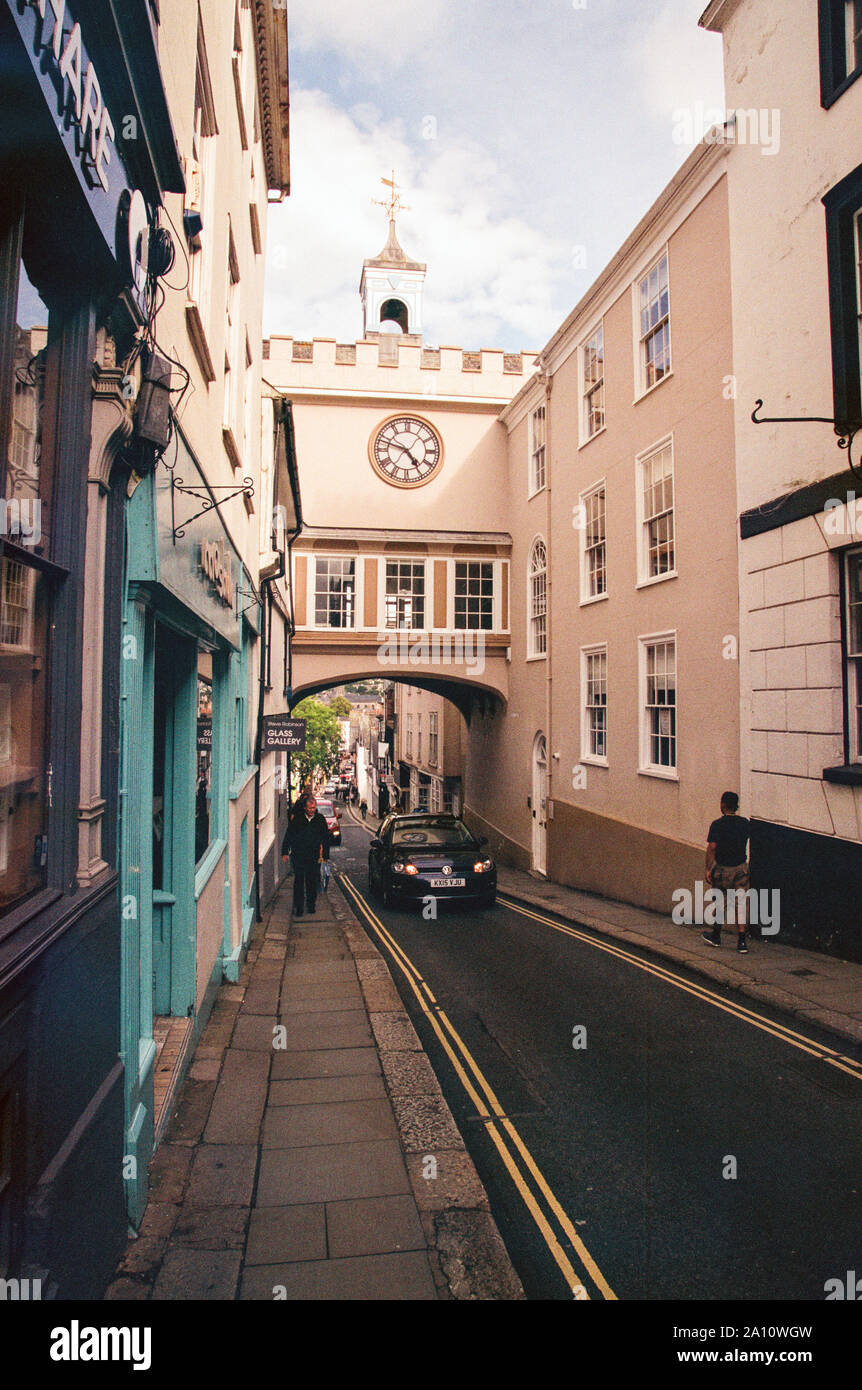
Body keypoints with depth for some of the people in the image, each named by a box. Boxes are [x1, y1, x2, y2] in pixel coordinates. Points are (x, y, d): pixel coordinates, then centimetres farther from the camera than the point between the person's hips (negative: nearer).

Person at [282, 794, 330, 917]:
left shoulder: (320, 819, 3)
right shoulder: (297, 818, -1)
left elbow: (326, 838, 10)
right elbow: (288, 835, 5)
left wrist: (325, 855, 7)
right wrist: (285, 852, 2)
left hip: (313, 856, 1)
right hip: (298, 855, -1)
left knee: (312, 882, 7)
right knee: (299, 881, 0)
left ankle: (311, 905, 21)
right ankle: (298, 907, 7)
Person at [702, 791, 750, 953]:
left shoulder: (717, 824, -12)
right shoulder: (745, 823, 0)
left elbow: (711, 848, -16)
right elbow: (745, 842, 14)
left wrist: (708, 869, -12)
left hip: (722, 868, -2)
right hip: (741, 868, 3)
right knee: (741, 903, 3)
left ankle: (716, 936, 26)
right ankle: (741, 941, -1)